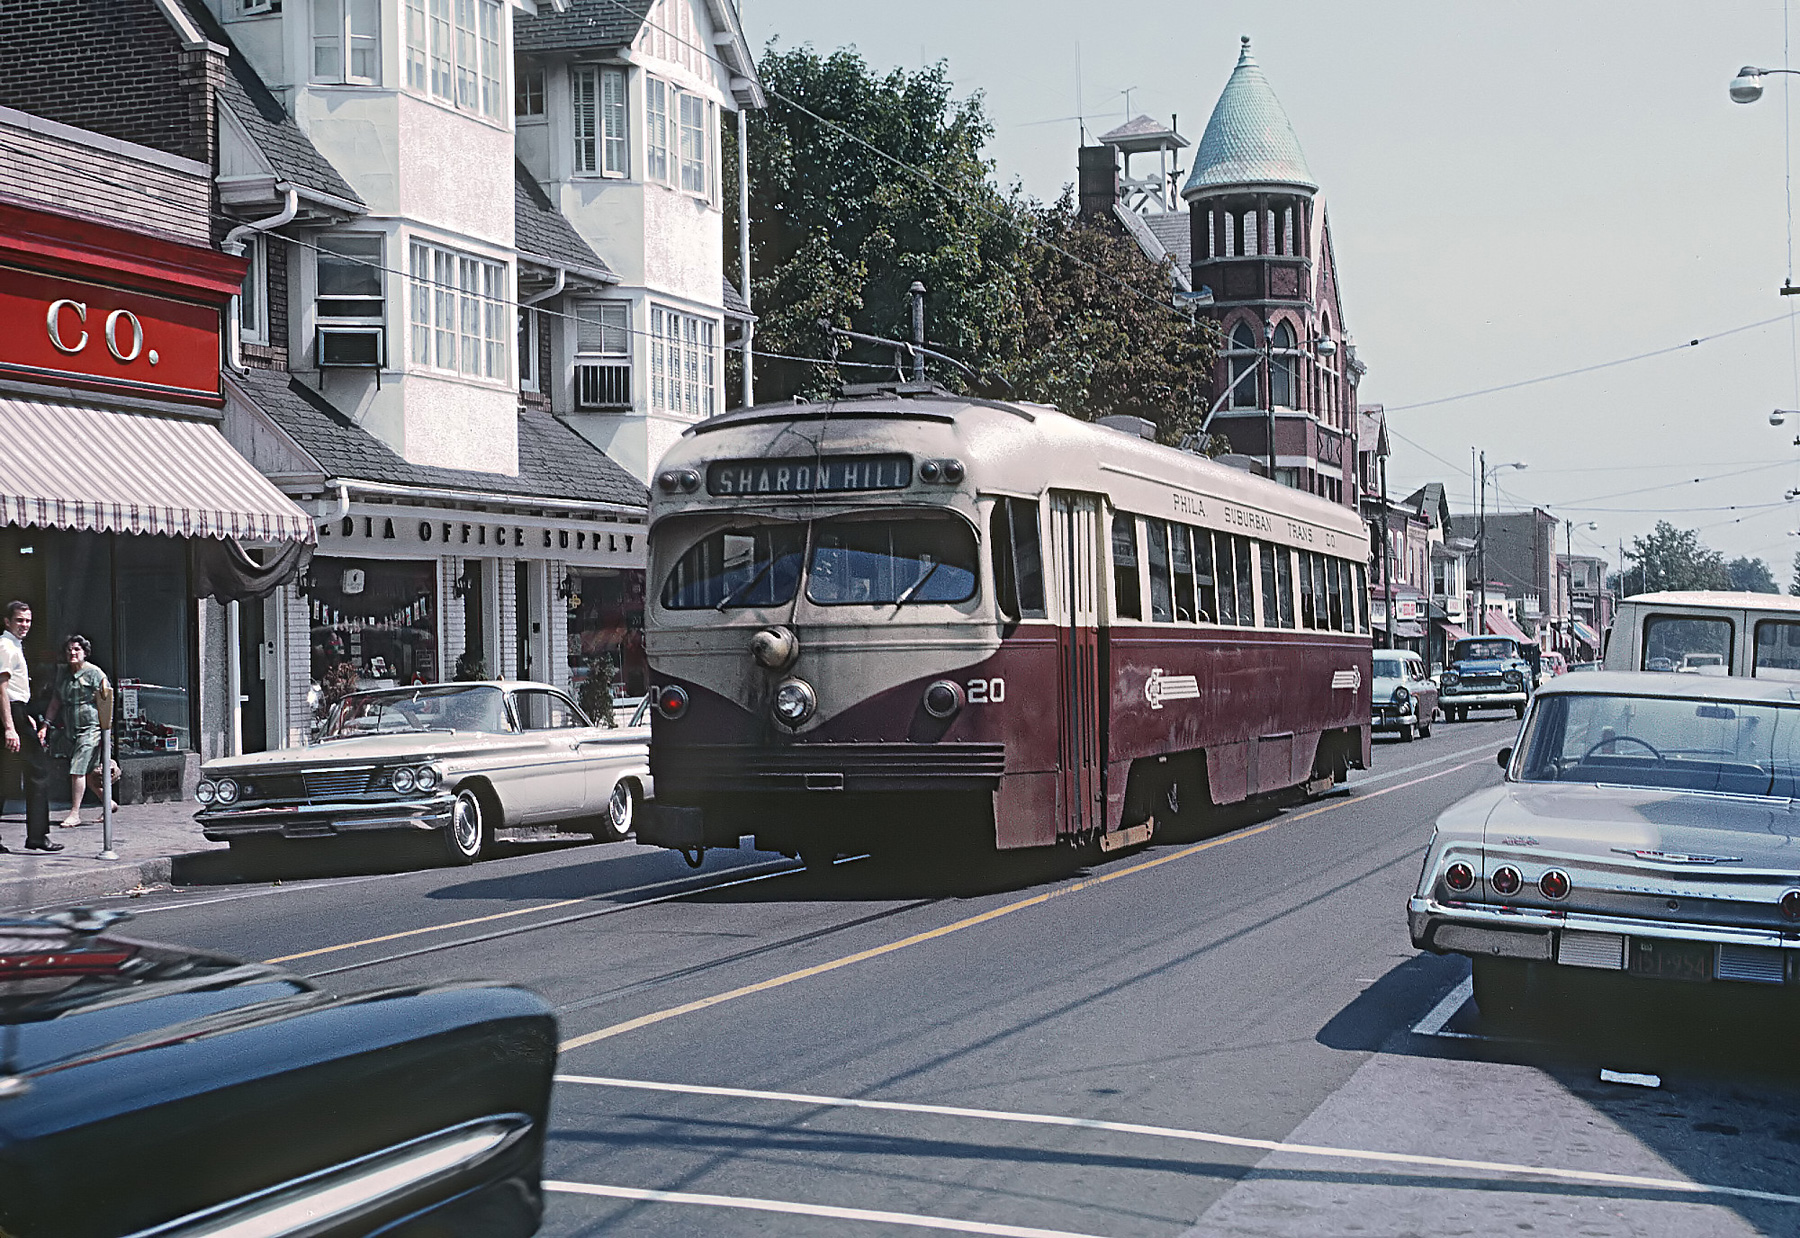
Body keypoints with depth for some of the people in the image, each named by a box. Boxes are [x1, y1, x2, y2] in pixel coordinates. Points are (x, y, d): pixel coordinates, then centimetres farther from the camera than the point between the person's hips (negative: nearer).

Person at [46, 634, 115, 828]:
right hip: (72, 730, 7)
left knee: (77, 769, -12)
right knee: (88, 772, 11)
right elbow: (56, 702, 22)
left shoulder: (94, 673, -5)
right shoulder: (63, 675, 16)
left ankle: (75, 813, -10)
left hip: (90, 727, -7)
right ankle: (109, 803, 26)